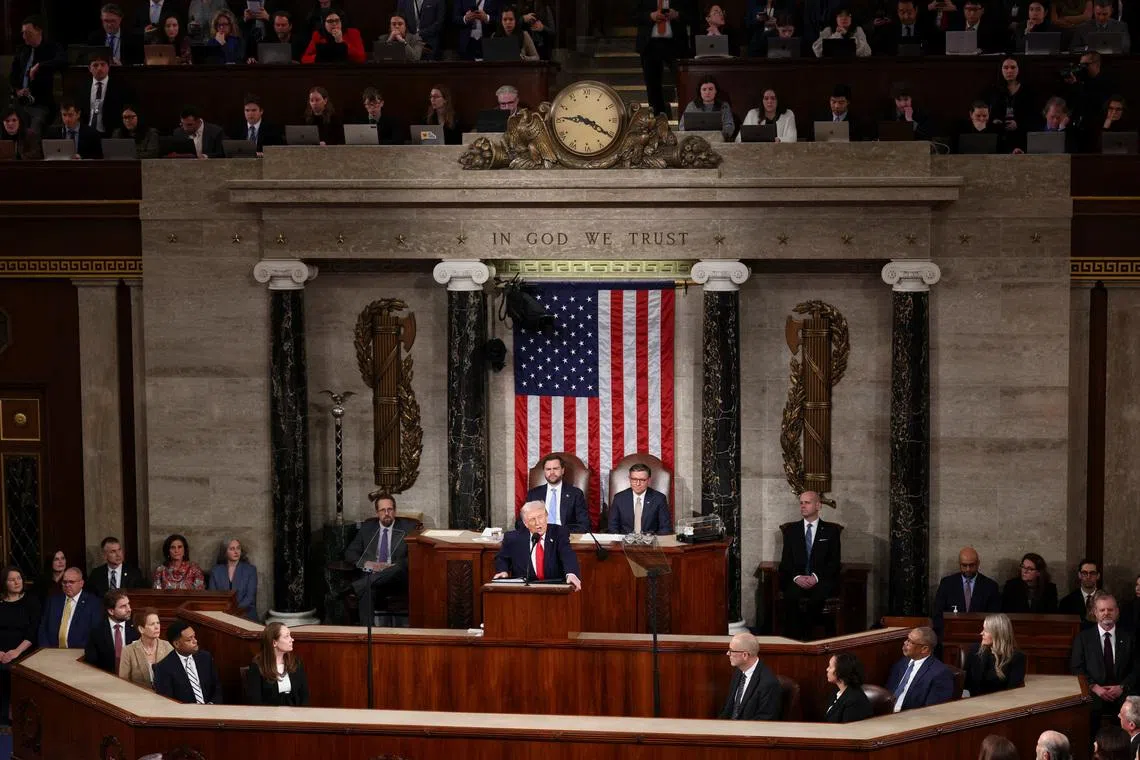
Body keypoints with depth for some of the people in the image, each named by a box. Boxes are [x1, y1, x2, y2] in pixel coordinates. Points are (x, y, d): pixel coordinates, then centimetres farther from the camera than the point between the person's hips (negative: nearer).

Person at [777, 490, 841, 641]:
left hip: (822, 580, -1)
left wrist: (816, 577, -12)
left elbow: (834, 562, 4)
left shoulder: (831, 531, 12)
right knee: (792, 596, -33)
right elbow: (786, 561, 11)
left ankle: (807, 638, -28)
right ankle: (791, 639, -28)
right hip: (795, 580, 1)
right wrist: (796, 577, -10)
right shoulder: (791, 530, 17)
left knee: (816, 596, -36)